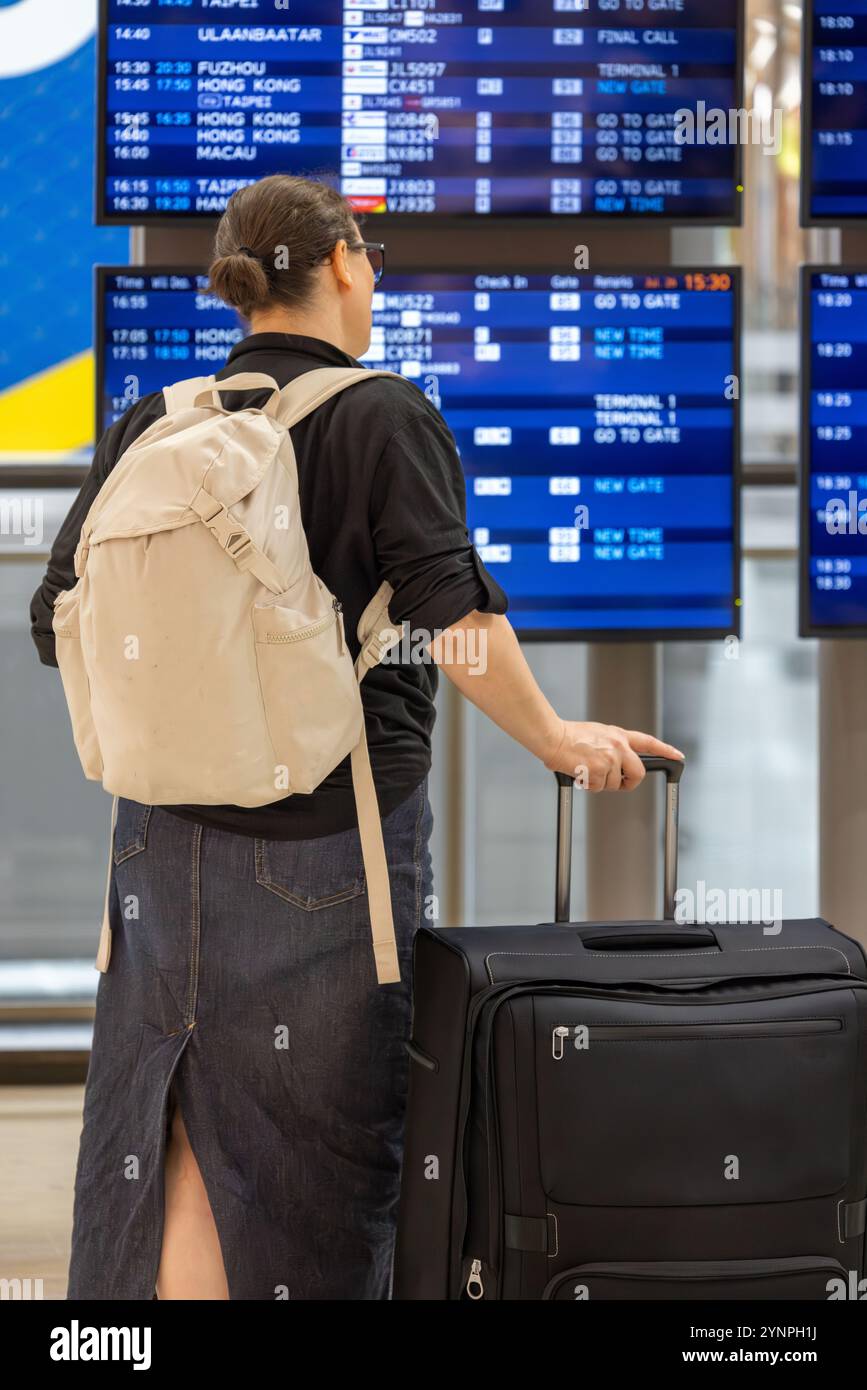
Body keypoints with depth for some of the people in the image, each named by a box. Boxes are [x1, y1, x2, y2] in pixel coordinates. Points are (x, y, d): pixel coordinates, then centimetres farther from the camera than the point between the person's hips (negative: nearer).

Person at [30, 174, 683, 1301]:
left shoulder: (153, 429, 3)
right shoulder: (385, 418, -8)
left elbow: (59, 623, 3)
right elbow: (453, 615, -17)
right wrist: (555, 740, -4)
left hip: (174, 837, 4)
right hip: (337, 830, -4)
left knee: (176, 1142, 9)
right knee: (317, 1142, 10)